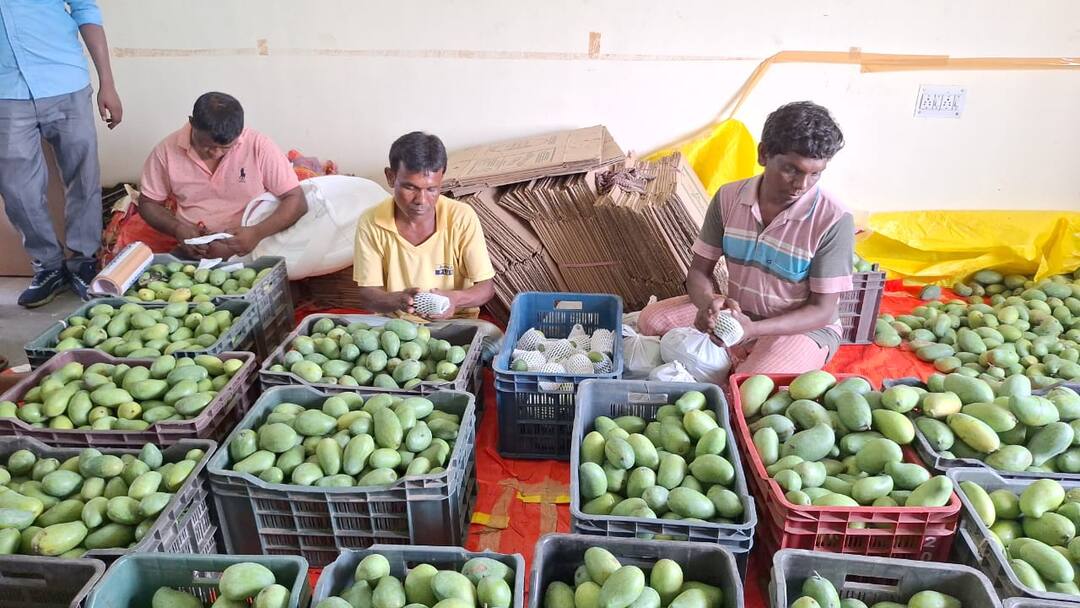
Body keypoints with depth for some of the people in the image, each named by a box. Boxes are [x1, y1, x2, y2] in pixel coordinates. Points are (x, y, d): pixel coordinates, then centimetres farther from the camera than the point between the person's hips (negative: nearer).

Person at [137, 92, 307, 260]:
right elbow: (148, 203, 10)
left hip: (249, 252, -1)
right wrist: (178, 229, -11)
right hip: (193, 253, 1)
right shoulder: (168, 149, -3)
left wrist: (257, 233, -24)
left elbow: (296, 201, -9)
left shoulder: (259, 147, -10)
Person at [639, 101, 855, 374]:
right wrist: (707, 302, -30)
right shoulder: (728, 198, -9)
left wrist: (753, 329, -33)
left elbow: (822, 310, -17)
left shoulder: (833, 220, -20)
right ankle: (735, 362, -11)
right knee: (652, 319, -13)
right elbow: (699, 271, -4)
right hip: (737, 312, 5)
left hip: (804, 327, -4)